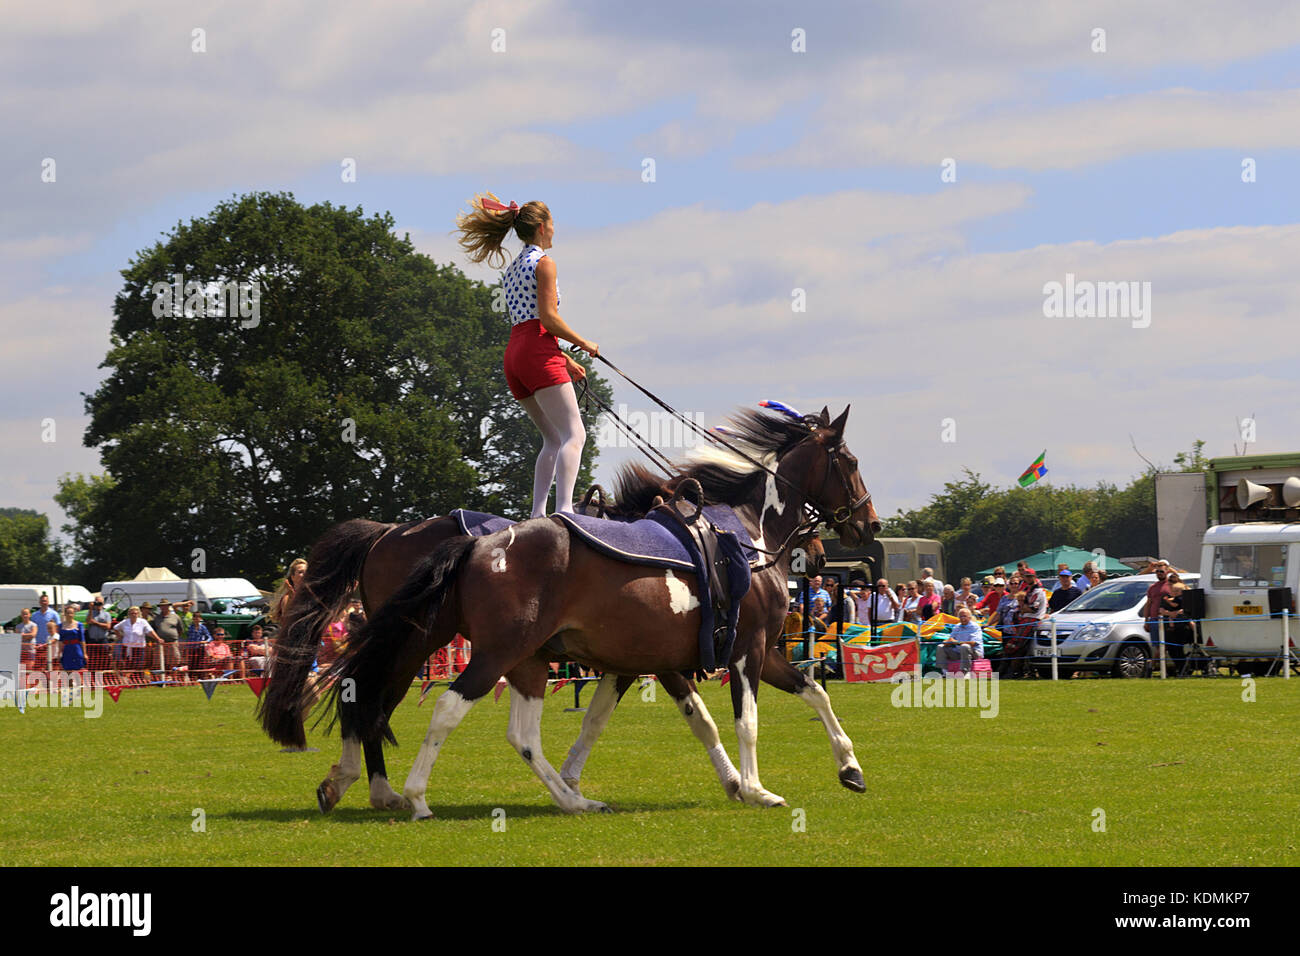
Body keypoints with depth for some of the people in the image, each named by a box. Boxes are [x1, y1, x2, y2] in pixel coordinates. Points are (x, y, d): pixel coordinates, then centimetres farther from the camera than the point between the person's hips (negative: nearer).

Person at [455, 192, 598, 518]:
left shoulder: (511, 269, 23)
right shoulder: (544, 262, -3)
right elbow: (548, 318, -12)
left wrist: (565, 360, 25)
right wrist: (583, 343, 0)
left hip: (514, 354, 9)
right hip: (539, 354, -9)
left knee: (554, 439, 13)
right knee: (574, 434, -14)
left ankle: (538, 513, 2)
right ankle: (564, 509, -31)